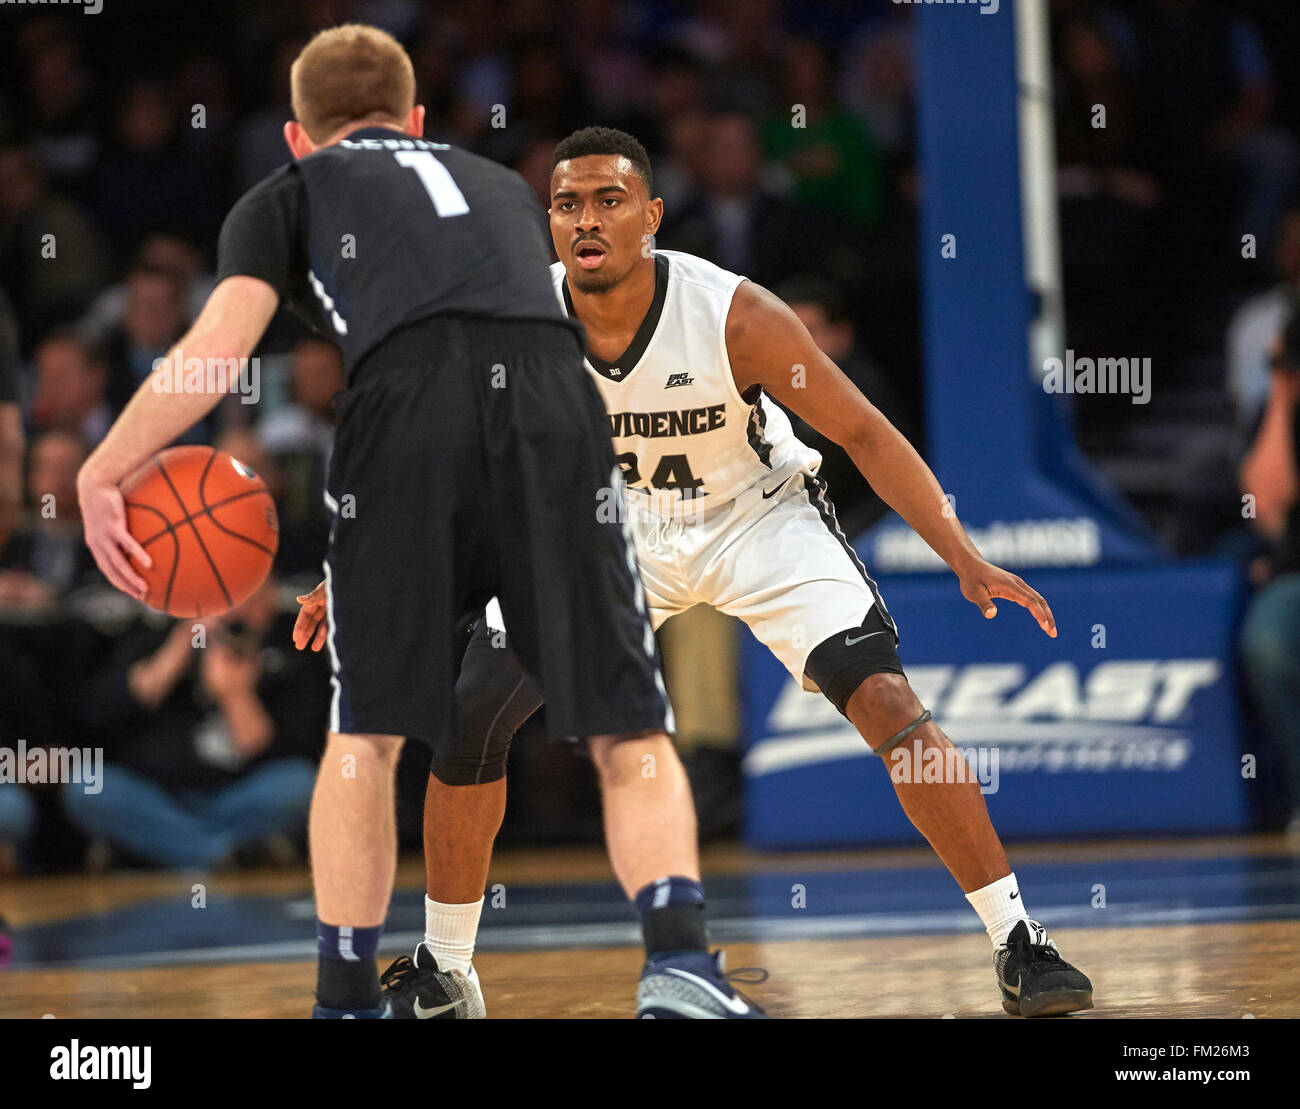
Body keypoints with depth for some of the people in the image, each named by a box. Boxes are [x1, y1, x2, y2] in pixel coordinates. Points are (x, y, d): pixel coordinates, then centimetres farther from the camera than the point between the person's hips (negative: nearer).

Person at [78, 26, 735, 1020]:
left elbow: (222, 341, 9)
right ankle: (679, 962, -18)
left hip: (407, 406, -2)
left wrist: (103, 472, 13)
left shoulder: (287, 195, 26)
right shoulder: (501, 183, 37)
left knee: (366, 730, 17)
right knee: (628, 734, 4)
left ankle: (347, 999, 19)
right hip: (554, 403, 2)